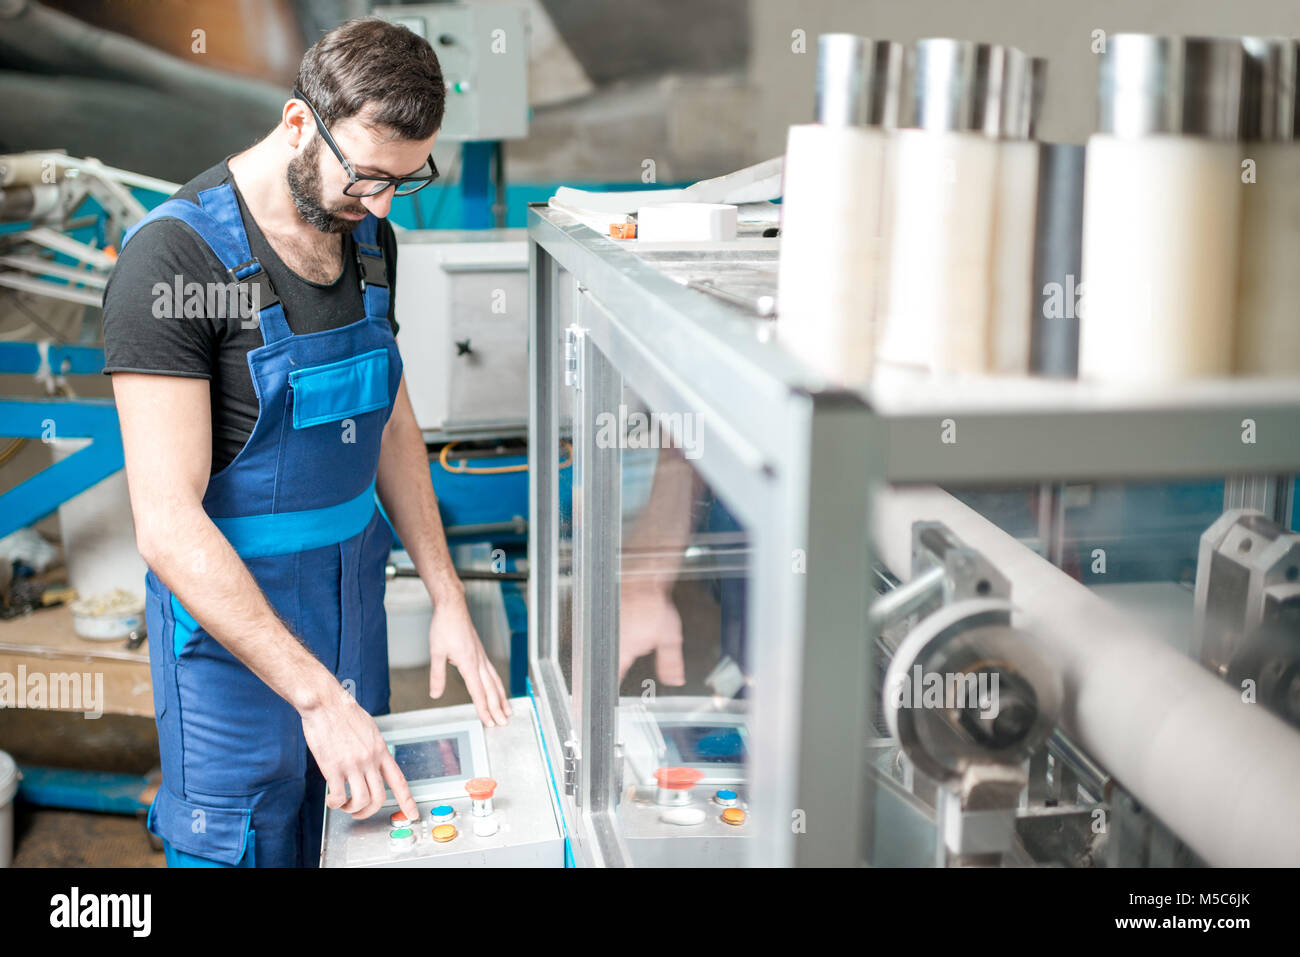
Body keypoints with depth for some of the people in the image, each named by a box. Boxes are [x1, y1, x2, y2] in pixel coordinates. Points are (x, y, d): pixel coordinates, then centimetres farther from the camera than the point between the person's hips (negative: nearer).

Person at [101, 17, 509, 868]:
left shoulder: (369, 238, 2)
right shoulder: (176, 255, -21)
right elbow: (168, 525, -25)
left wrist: (448, 600, 7)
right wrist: (317, 694, -28)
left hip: (353, 592, 7)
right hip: (228, 607, -6)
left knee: (353, 835, 16)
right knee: (243, 845, 5)